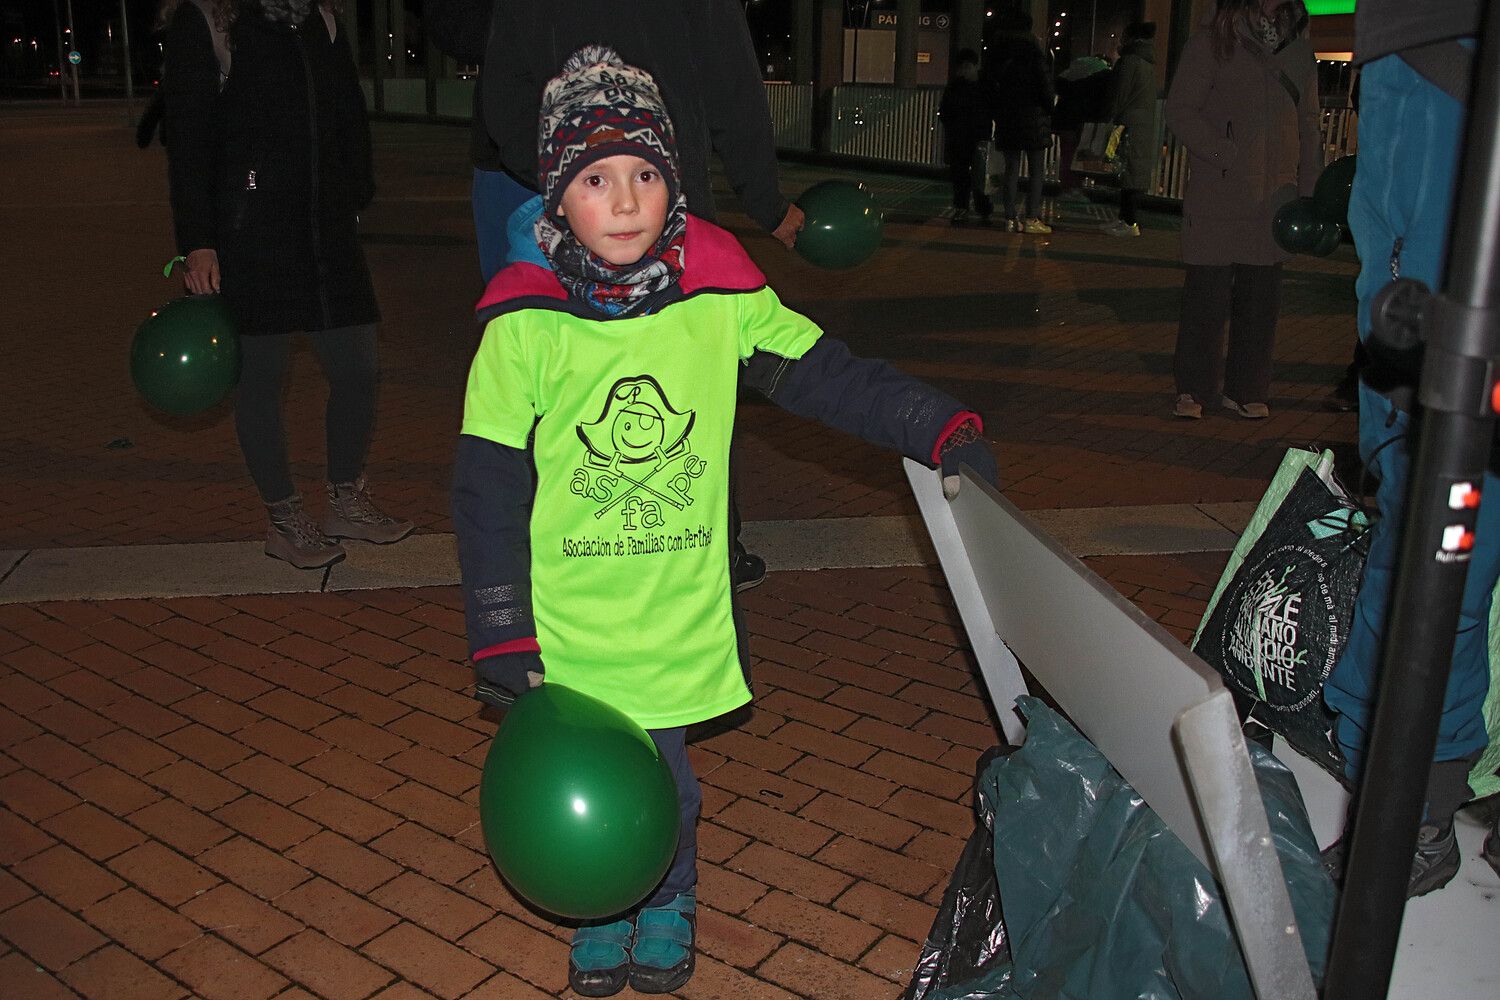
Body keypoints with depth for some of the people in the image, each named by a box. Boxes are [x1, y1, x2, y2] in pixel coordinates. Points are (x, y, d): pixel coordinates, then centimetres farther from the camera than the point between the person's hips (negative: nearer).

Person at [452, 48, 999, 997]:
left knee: (664, 782, 12)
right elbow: (488, 487, -7)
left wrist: (942, 427, -12)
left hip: (681, 617, 1)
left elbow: (829, 375, -1)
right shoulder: (524, 323, -10)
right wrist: (501, 634, -6)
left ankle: (668, 903, 44)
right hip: (565, 624, 0)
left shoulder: (720, 297, -6)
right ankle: (603, 910, 42)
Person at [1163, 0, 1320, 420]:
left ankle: (1246, 390, 15)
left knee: (1261, 298, 5)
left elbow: (1308, 124, 17)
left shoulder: (1299, 50, 15)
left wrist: (1309, 192, 8)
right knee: (1207, 293, -3)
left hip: (1275, 197, 4)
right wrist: (1228, 156, -15)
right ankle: (1194, 389, 9)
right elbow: (1180, 110, -5)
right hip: (1217, 194, -4)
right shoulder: (1212, 42, 1)